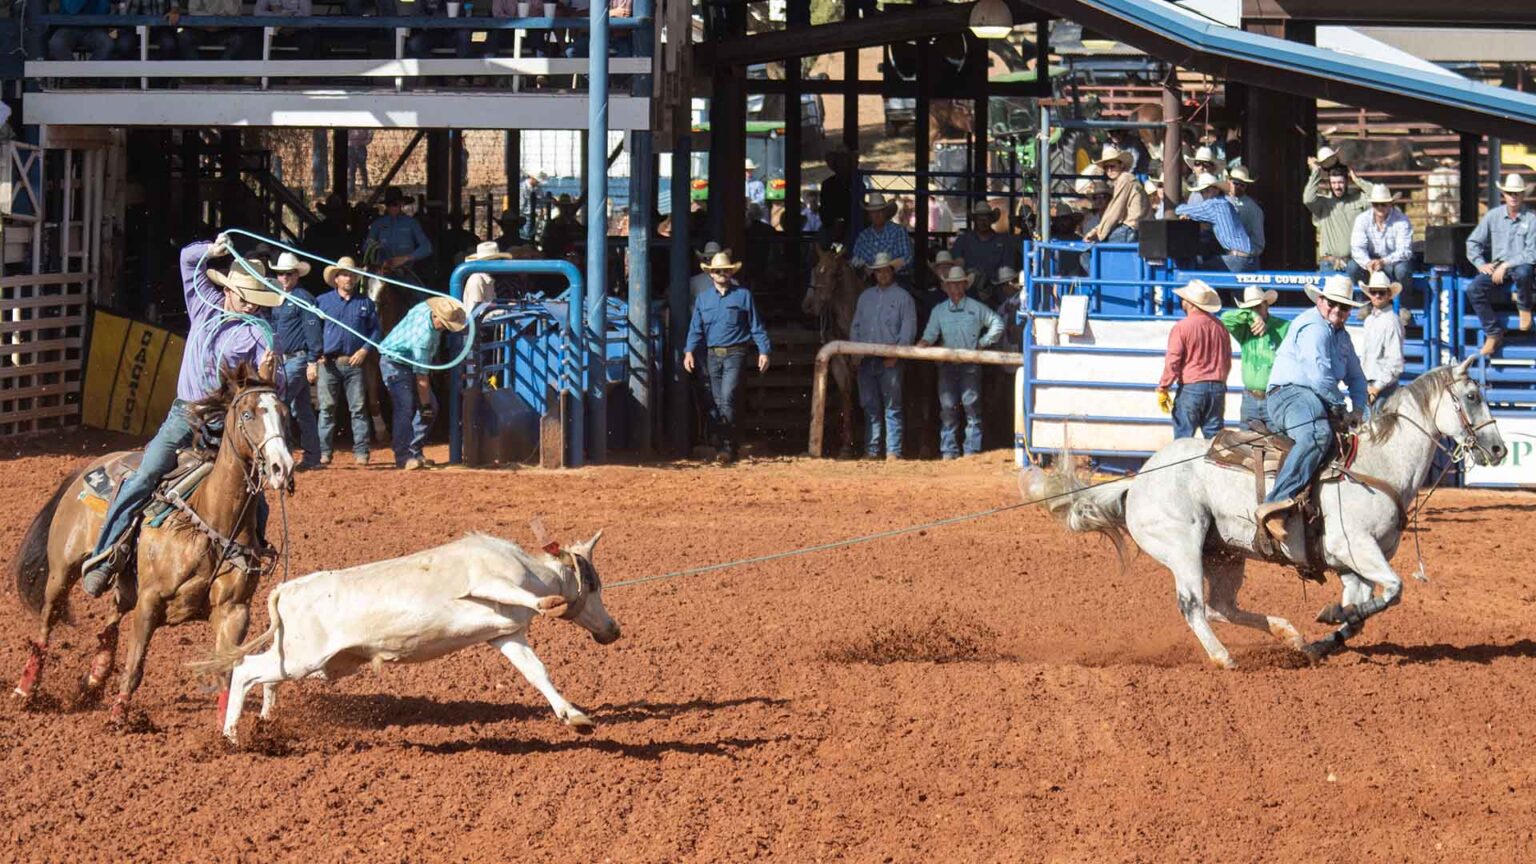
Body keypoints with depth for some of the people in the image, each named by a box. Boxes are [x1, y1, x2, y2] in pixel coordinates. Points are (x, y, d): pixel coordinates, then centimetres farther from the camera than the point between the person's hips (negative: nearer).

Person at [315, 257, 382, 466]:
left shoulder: (365, 303, 9)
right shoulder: (323, 301, 7)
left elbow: (375, 330, 9)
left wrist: (365, 350, -6)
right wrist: (317, 352, -6)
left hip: (354, 363, 1)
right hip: (329, 363, -1)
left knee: (358, 408, 0)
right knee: (327, 408, 0)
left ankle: (361, 452, 2)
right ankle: (324, 452, 3)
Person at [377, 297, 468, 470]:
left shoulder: (427, 309, -10)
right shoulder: (423, 333, -34)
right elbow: (421, 376, -28)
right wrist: (425, 404, -21)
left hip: (409, 361, 9)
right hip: (395, 363, -9)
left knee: (431, 407, 5)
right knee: (405, 408, -20)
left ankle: (414, 452, 10)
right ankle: (403, 458, -20)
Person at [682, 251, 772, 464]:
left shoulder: (743, 295, 4)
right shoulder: (703, 299, 12)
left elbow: (756, 326, 5)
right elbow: (696, 328, 10)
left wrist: (763, 351, -2)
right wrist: (689, 351, -4)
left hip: (735, 353, -4)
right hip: (712, 355, 4)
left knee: (727, 397, -16)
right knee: (713, 401, 5)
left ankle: (728, 446, -16)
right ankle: (717, 443, 14)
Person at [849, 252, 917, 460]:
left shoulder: (902, 297, 1)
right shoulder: (866, 296, 16)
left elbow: (909, 329, -5)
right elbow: (855, 326, 18)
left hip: (889, 362, -5)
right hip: (866, 361, 5)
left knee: (892, 408, -4)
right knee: (870, 407, 7)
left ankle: (893, 451, -6)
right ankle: (871, 450, 11)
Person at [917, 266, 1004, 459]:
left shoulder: (976, 308, 8)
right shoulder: (939, 311, 15)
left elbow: (997, 324, 10)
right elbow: (930, 334, 4)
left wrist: (983, 343, 2)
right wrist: (924, 343, -17)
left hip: (970, 365, -2)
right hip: (947, 365, 2)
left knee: (971, 406, -6)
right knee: (948, 407, 0)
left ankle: (972, 450, -5)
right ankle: (948, 451, 2)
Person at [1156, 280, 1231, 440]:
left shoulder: (1182, 327, -10)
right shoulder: (1219, 327, 7)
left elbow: (1172, 362, -10)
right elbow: (1227, 361, 16)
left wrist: (1162, 389, -2)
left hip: (1191, 387, -5)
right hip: (1217, 388, 5)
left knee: (1183, 439, -1)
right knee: (1215, 437, 7)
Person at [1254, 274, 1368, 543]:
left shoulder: (1341, 336, 26)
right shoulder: (1313, 328, -7)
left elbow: (1355, 377, 31)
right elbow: (1319, 376, -18)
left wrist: (1358, 408, 12)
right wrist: (1339, 407, -9)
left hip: (1318, 400, 11)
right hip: (1290, 393, -11)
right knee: (1318, 435, -38)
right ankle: (1275, 504, -53)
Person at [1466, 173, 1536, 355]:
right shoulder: (1493, 216, 4)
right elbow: (1473, 242, 11)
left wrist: (1506, 265, -18)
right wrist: (1481, 264, -3)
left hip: (1520, 265, -4)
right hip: (1497, 266, 4)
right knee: (1474, 289, -22)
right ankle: (1493, 333, -11)